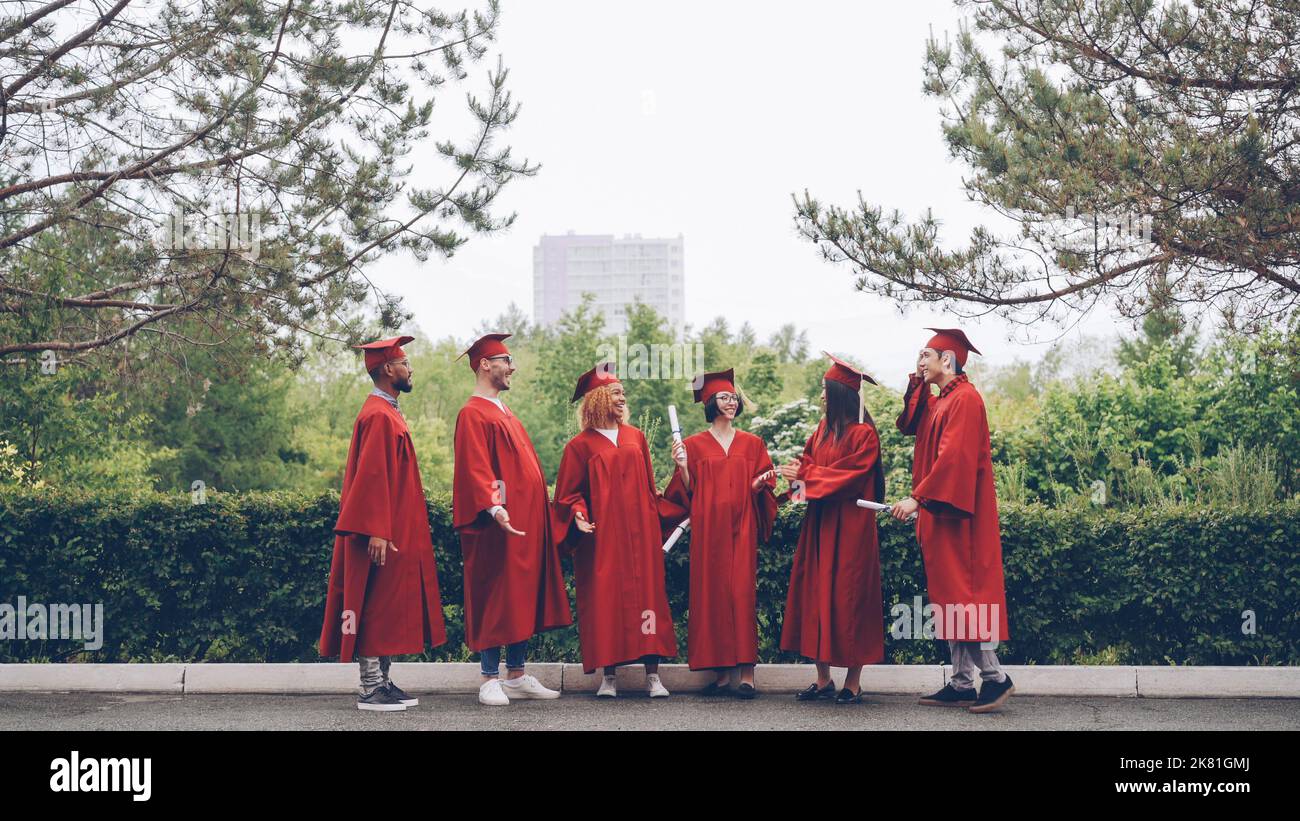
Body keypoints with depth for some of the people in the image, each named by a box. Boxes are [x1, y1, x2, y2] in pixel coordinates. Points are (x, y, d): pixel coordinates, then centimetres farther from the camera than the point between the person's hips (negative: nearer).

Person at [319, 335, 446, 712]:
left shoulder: (386, 413, 17)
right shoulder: (379, 416, -15)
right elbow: (371, 476, -22)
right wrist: (378, 531, -26)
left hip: (395, 530, 10)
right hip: (384, 532, -10)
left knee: (389, 610, 12)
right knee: (377, 608, -6)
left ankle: (382, 681, 17)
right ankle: (370, 689, -2)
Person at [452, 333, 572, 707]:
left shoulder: (503, 413, 20)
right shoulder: (474, 415, -10)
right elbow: (475, 469, -21)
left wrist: (542, 503, 23)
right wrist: (494, 508, -34)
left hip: (526, 521, 10)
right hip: (499, 525, -9)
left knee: (523, 597, 10)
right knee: (494, 598, -4)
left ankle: (517, 675, 17)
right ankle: (490, 679, 2)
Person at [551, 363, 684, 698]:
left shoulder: (635, 437, 13)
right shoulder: (581, 445, 2)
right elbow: (569, 494, 1)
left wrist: (675, 511, 14)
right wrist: (578, 515, -17)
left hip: (639, 533, 3)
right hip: (601, 536, -3)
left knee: (646, 594, -1)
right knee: (605, 601, -3)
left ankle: (652, 676, 1)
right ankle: (608, 677, 4)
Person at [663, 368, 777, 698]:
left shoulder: (752, 444, 12)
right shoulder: (693, 445, 9)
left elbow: (761, 485, 12)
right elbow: (688, 492, 6)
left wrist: (762, 482, -9)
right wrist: (682, 467, -10)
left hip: (741, 528, 0)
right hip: (707, 528, 0)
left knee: (742, 594, -7)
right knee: (711, 595, -1)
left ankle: (746, 673, -6)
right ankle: (722, 672, 4)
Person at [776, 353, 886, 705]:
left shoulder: (863, 434, -11)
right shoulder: (824, 429, 12)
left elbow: (850, 475, -17)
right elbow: (808, 463, 13)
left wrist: (805, 475, -14)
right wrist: (797, 471, -9)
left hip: (850, 528, -7)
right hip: (819, 525, 7)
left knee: (848, 597, -2)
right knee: (817, 595, 6)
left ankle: (853, 682, 7)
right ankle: (824, 679, 13)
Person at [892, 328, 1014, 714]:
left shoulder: (964, 399, -13)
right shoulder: (938, 401, 17)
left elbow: (953, 456, -23)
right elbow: (907, 425, 15)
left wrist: (917, 497, -26)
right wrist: (916, 383, 7)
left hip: (959, 514, -10)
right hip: (940, 512, 10)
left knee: (962, 595, -9)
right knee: (950, 597, 8)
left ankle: (996, 677, -4)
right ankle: (962, 684, 11)